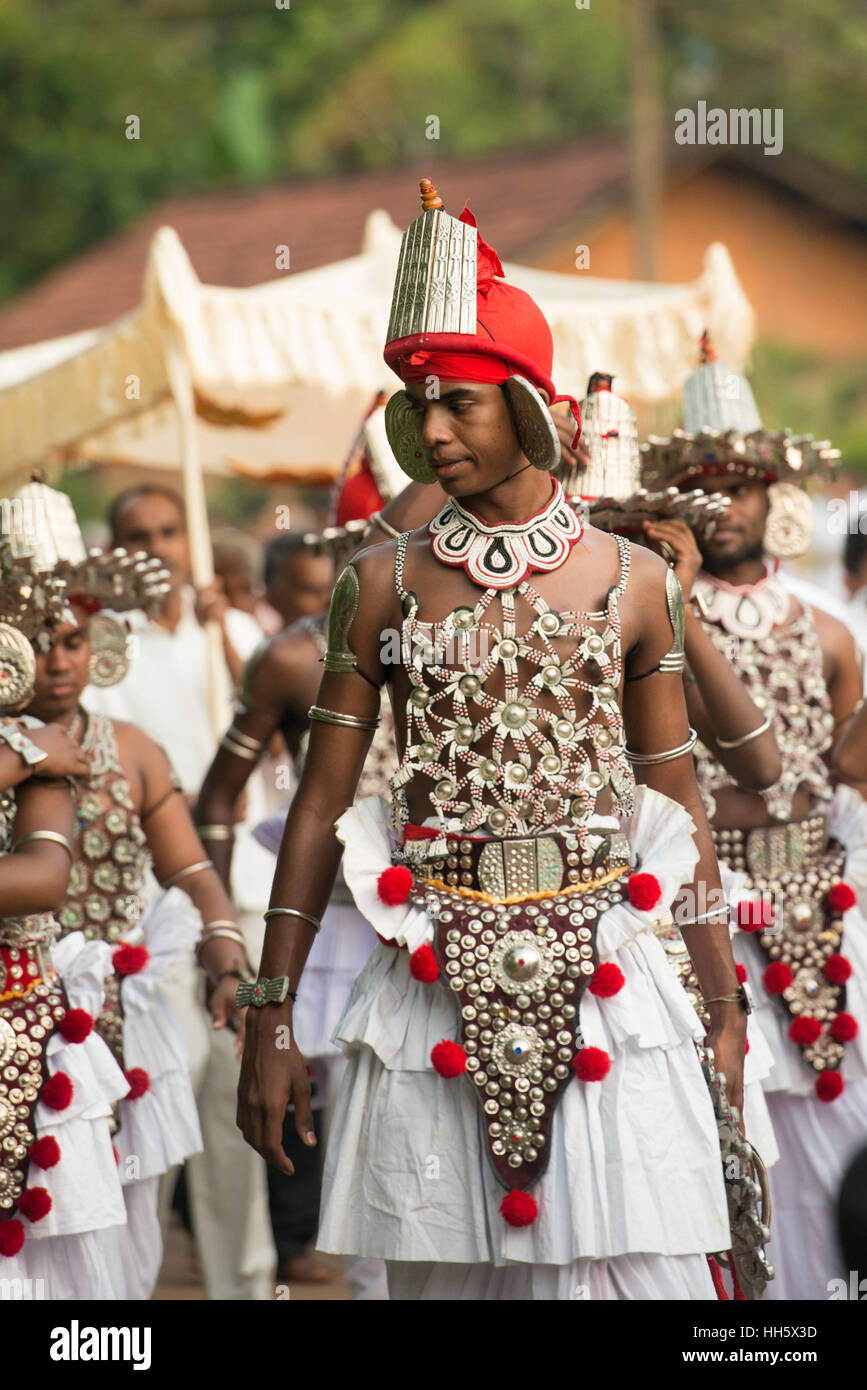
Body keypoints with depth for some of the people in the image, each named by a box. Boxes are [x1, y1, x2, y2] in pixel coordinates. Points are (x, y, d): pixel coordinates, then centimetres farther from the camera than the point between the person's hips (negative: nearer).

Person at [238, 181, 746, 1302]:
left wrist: (725, 999, 9)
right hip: (436, 987, 0)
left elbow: (678, 803, 10)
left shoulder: (631, 580, 4)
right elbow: (320, 808, 5)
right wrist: (268, 1024, 2)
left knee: (637, 1268, -6)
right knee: (446, 1272, 4)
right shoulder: (383, 584, 4)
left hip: (602, 978, 0)